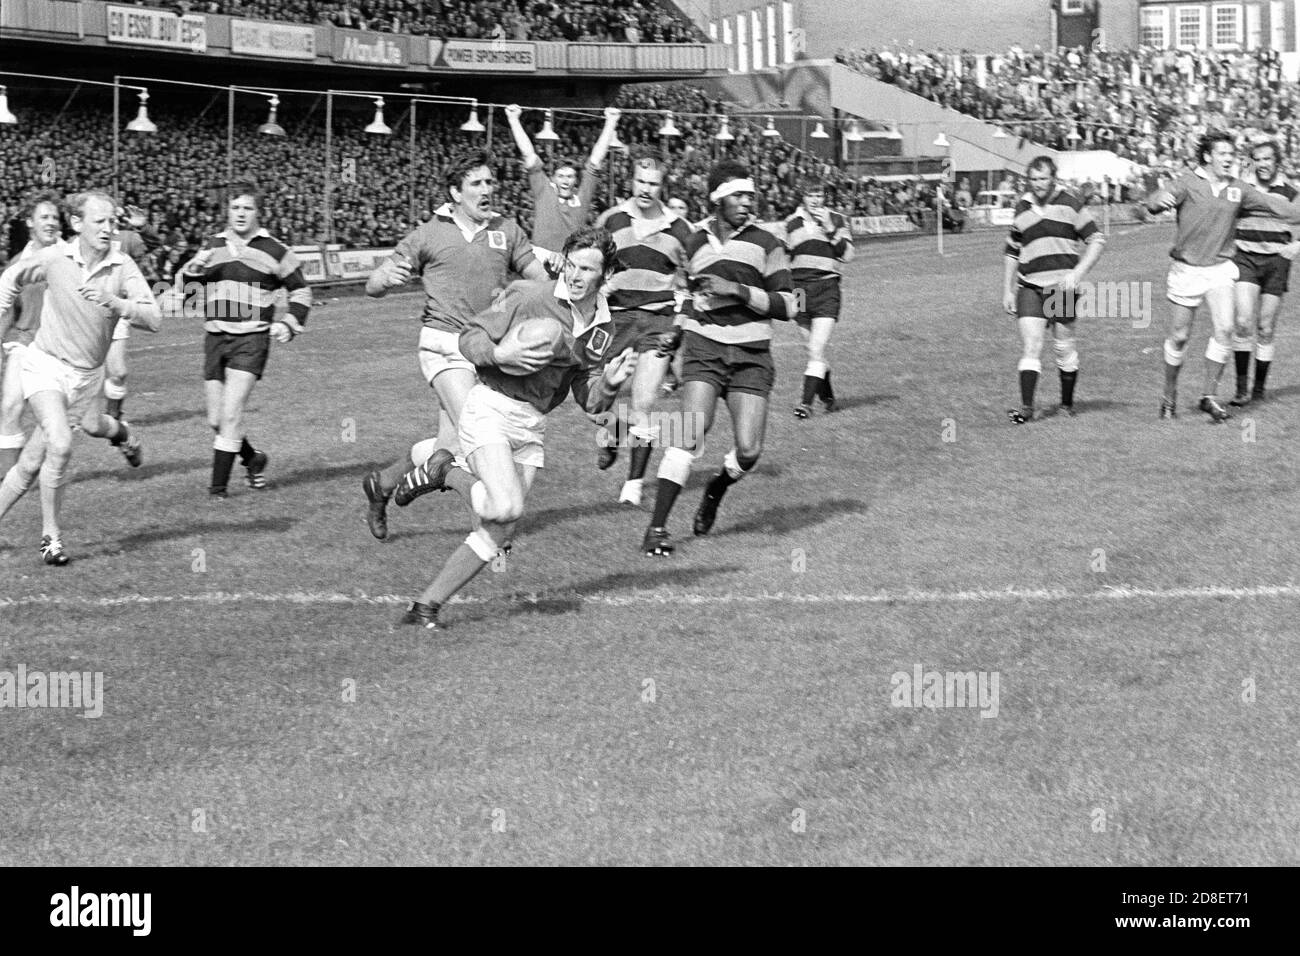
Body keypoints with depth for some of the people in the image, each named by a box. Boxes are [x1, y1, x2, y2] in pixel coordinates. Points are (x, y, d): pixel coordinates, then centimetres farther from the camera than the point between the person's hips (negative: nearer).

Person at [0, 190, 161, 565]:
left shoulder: (123, 267, -10)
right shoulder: (54, 258, -9)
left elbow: (153, 320, -18)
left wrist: (113, 302, -31)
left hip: (87, 376, 2)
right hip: (46, 364, -2)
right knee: (59, 445, -23)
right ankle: (50, 536, -10)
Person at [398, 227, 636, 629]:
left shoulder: (603, 331, 8)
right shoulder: (530, 297, -10)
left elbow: (589, 402, 12)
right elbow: (469, 336, -6)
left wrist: (610, 382, -9)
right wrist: (499, 355, -25)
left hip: (532, 426, 6)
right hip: (491, 409, -6)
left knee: (499, 531, 1)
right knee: (507, 507, -26)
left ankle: (426, 605, 11)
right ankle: (445, 472, 4)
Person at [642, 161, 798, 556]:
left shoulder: (765, 243, 3)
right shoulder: (695, 242, 11)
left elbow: (786, 305, -3)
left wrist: (738, 291, -13)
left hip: (751, 356, 0)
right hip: (703, 347, 0)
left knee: (749, 451, -8)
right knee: (689, 435, -18)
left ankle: (718, 487, 28)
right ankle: (657, 527, -14)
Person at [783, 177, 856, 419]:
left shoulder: (837, 221, 4)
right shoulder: (790, 223, 10)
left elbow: (848, 255, -5)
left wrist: (831, 230, -14)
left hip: (826, 288, -3)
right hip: (800, 290, 3)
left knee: (816, 351, -14)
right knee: (816, 351, 9)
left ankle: (806, 402, -18)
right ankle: (827, 397, 26)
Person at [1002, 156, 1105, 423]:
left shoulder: (1070, 204, -2)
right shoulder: (1022, 209, 9)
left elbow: (1096, 240, -1)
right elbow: (1012, 252, 20)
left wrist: (1077, 273, -13)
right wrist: (1007, 291, 17)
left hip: (1062, 287, -2)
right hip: (1030, 288, 2)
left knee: (1064, 348, 5)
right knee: (1030, 346, -9)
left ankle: (1067, 403, 21)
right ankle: (1026, 407, -13)